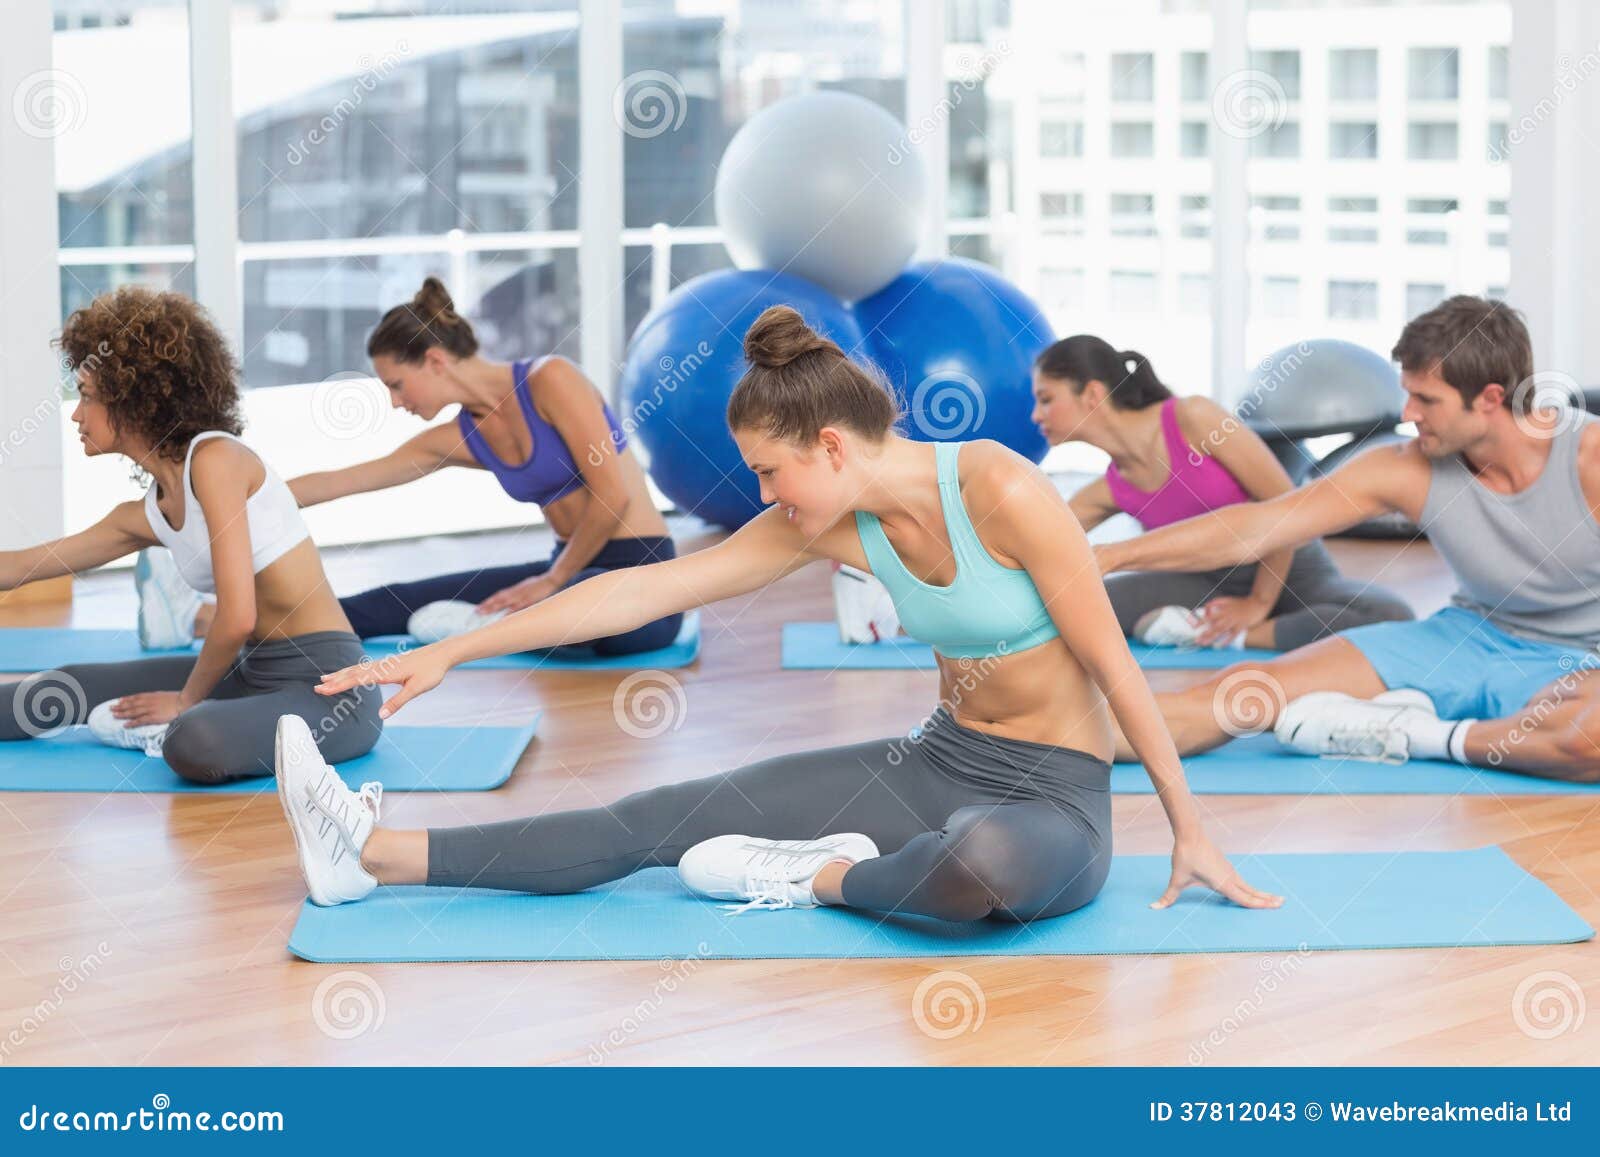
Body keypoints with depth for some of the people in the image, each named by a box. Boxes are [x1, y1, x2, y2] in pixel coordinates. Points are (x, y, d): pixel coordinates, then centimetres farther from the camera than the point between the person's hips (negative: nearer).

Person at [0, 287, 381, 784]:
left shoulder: (214, 458, -16)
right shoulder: (147, 514, 9)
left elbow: (238, 617, -22)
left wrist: (188, 701, -8)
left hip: (328, 685, -8)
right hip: (252, 674, 8)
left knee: (196, 744, -35)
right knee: (68, 689, 8)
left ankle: (177, 727, -8)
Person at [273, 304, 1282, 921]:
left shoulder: (1001, 492, -22)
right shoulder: (832, 524, -2)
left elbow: (1112, 662, -16)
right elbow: (646, 591, -1)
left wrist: (1189, 833, -13)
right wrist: (452, 653, -1)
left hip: (1053, 801, -6)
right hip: (939, 765, 6)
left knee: (984, 861, -44)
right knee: (670, 817, -4)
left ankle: (824, 879, -12)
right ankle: (378, 856, -5)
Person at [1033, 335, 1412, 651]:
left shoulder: (1192, 418, -20)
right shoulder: (1108, 492, -4)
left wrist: (1260, 603, -13)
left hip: (1291, 571, -3)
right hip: (1217, 583, 3)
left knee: (1393, 620, -37)